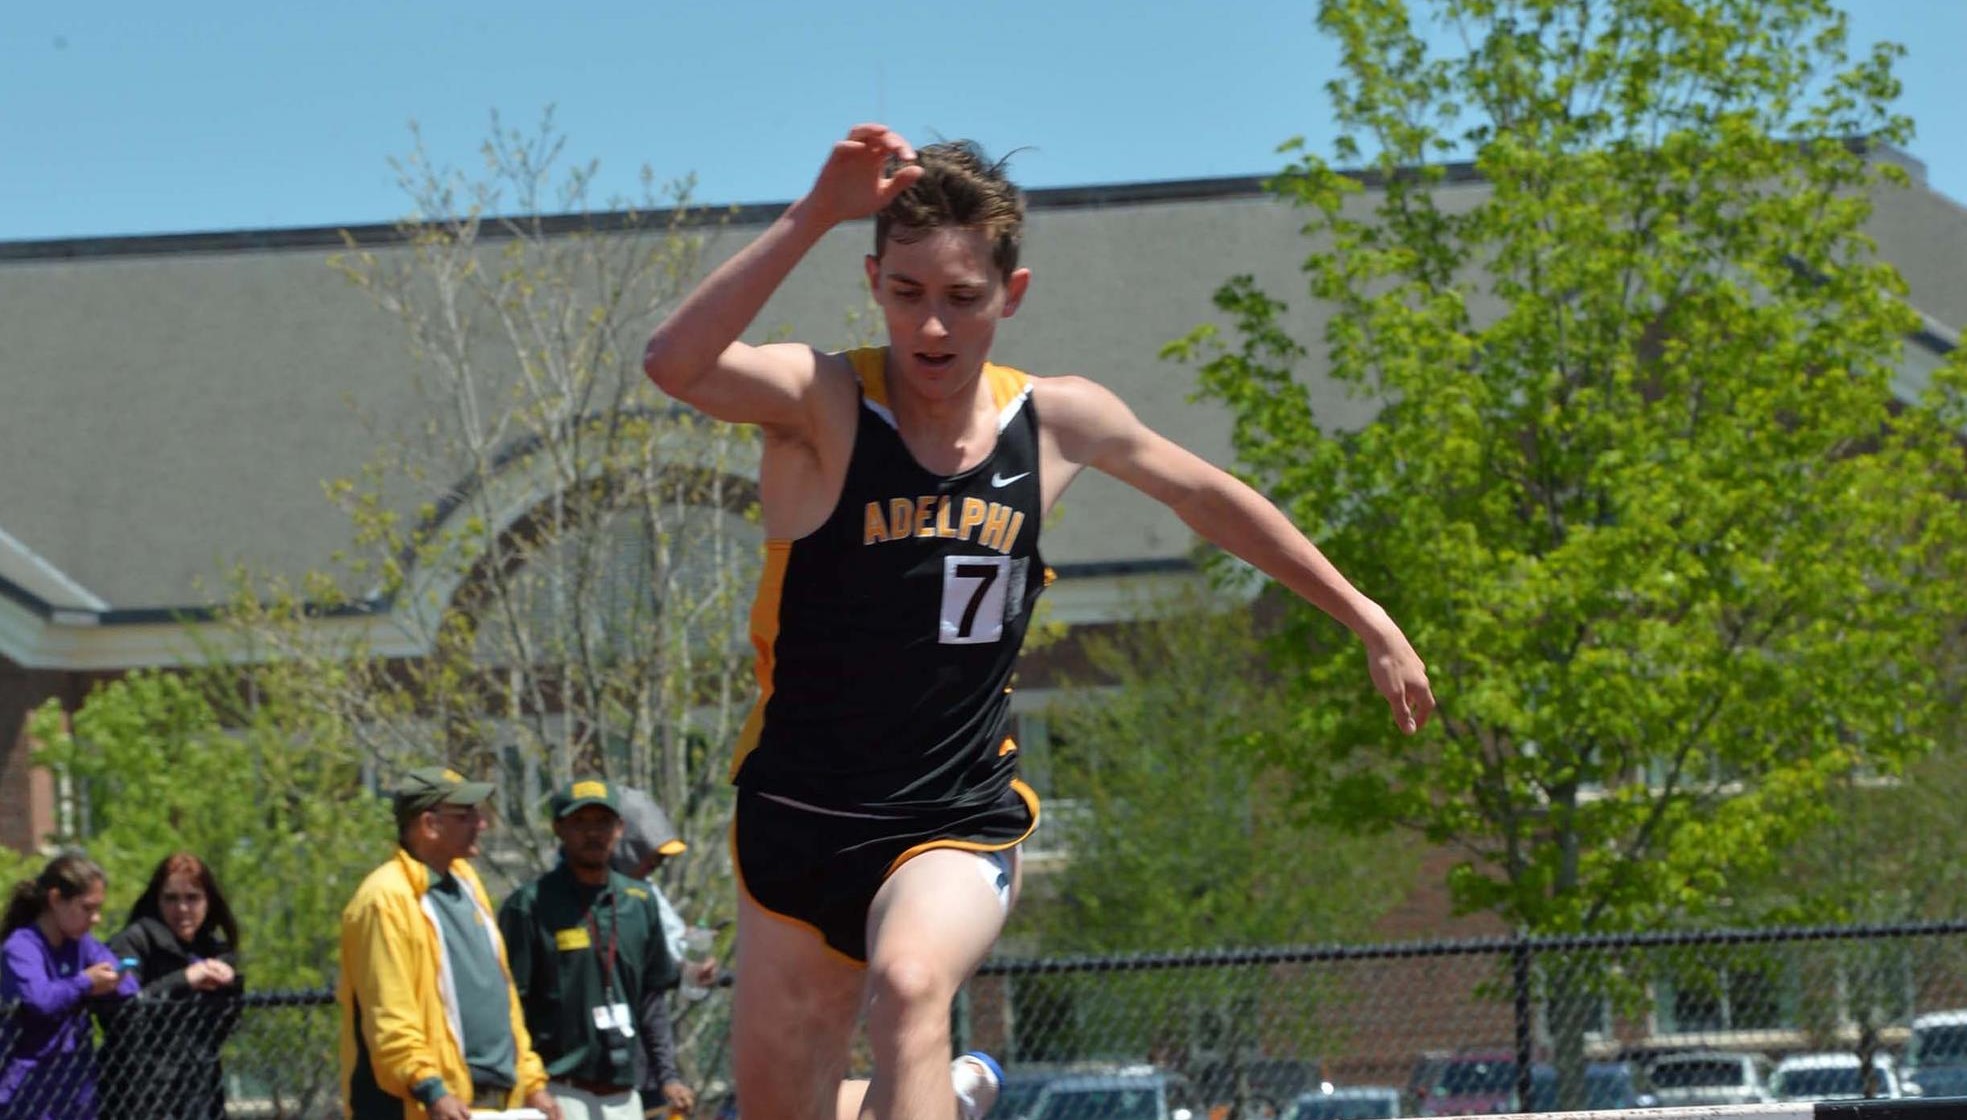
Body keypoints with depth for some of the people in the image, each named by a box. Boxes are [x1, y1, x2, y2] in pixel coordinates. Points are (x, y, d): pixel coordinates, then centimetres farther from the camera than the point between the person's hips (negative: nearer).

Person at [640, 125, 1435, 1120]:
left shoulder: (1060, 422, -2)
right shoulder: (819, 404, -13)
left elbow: (1210, 499, 17)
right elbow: (674, 363, -35)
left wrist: (1366, 618, 21)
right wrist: (814, 217, -44)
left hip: (959, 822, 0)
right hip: (799, 816, 0)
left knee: (910, 983, -32)